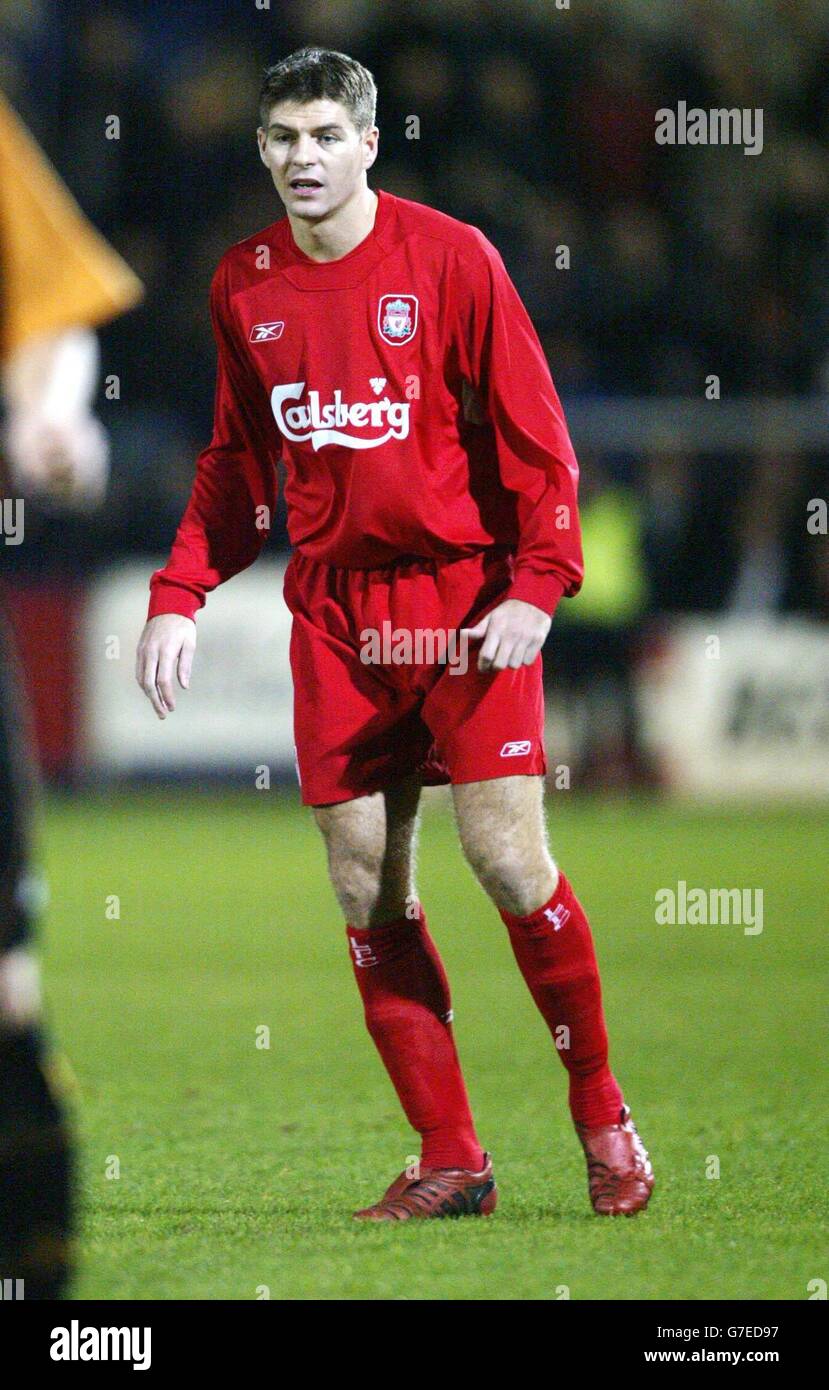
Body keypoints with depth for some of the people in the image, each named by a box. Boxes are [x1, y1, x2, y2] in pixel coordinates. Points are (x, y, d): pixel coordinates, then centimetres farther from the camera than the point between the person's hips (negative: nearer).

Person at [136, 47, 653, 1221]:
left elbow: (533, 432, -5)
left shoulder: (450, 258, -6)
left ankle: (601, 1111, 9)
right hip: (333, 616, 4)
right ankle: (450, 1161, 9)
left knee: (508, 859, -11)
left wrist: (535, 587, -15)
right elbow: (236, 463, 18)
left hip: (463, 594, -4)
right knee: (367, 891, 0)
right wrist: (178, 597, 6)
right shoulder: (244, 287, 8)